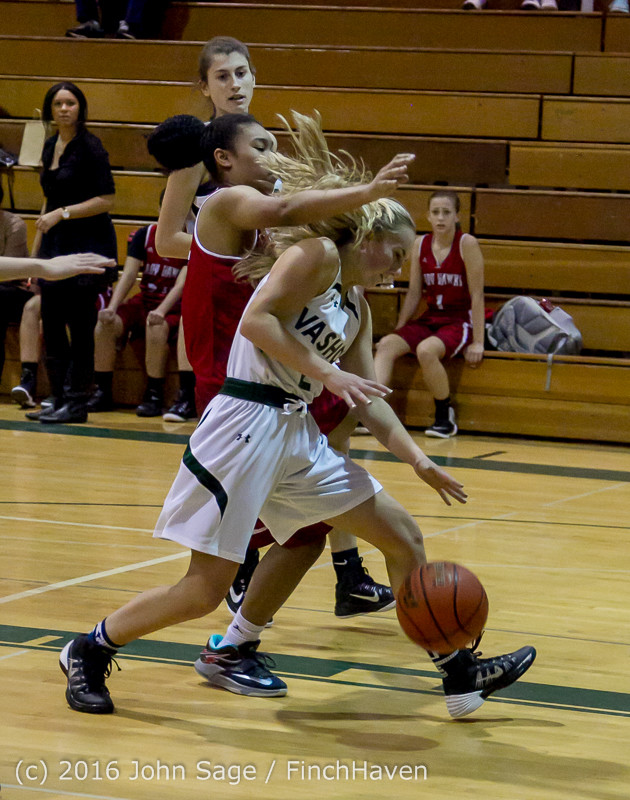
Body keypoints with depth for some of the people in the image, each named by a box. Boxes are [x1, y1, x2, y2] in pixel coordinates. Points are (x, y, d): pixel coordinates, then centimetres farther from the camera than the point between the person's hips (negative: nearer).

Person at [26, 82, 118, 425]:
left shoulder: (89, 147, -11)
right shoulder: (50, 147, 12)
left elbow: (106, 200, -15)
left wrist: (62, 214, -18)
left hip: (88, 242, -8)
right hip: (56, 242, 8)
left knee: (80, 325, -5)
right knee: (51, 324, 6)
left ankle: (77, 403, 1)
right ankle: (60, 400, 13)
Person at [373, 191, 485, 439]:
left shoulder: (467, 244, -10)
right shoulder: (420, 245, 5)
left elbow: (477, 295, -10)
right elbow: (414, 294, 12)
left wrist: (477, 342, -13)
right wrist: (399, 329, 7)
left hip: (461, 321, -6)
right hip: (430, 318, 6)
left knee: (425, 350, -32)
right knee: (387, 345, -18)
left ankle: (445, 418, -14)